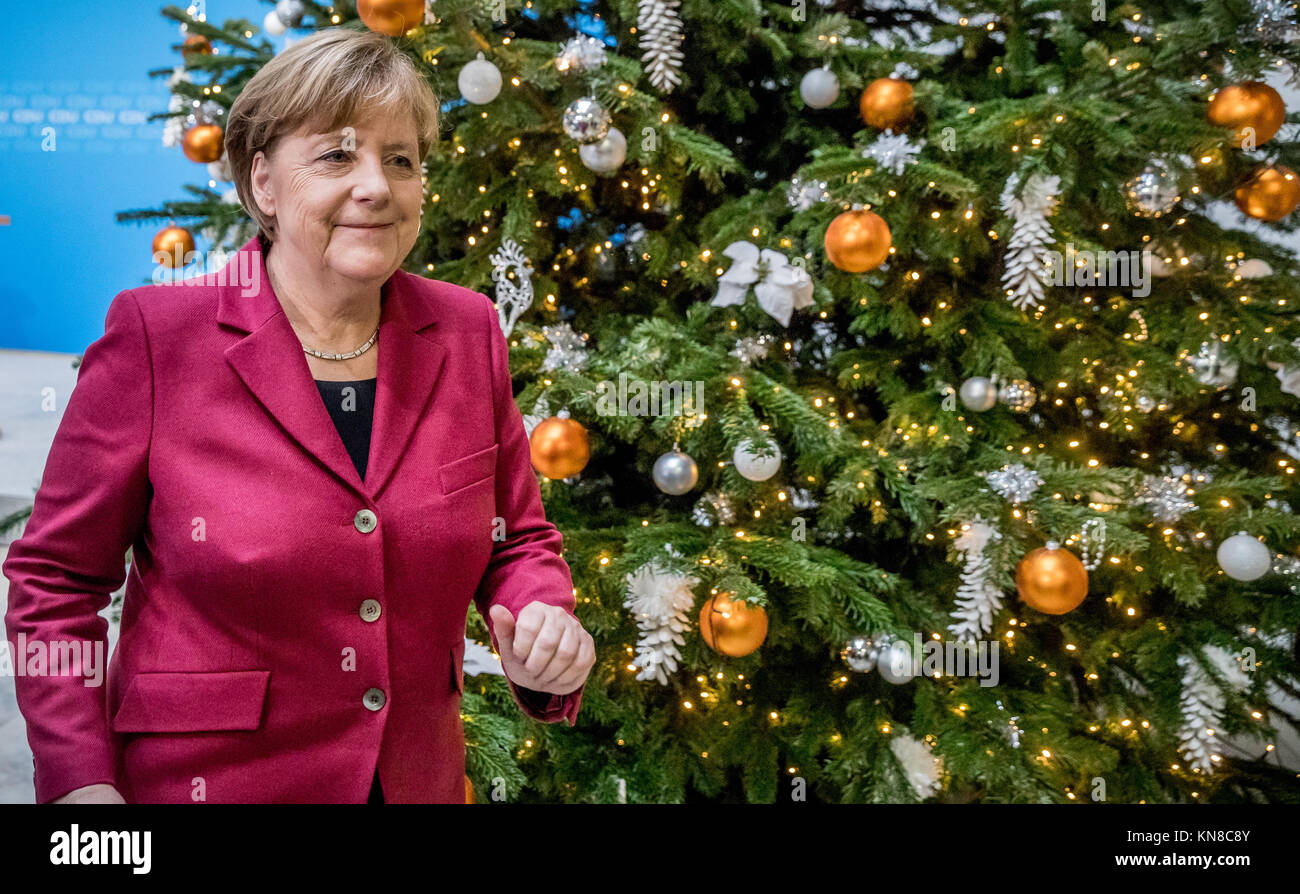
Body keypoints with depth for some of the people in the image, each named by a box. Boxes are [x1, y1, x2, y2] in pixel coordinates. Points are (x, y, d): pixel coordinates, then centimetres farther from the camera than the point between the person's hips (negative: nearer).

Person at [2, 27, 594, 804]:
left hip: (421, 776, 4)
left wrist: (544, 621, -13)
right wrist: (82, 782, -13)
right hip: (203, 778, -3)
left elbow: (518, 540, 8)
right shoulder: (154, 336, -13)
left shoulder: (469, 332, -3)